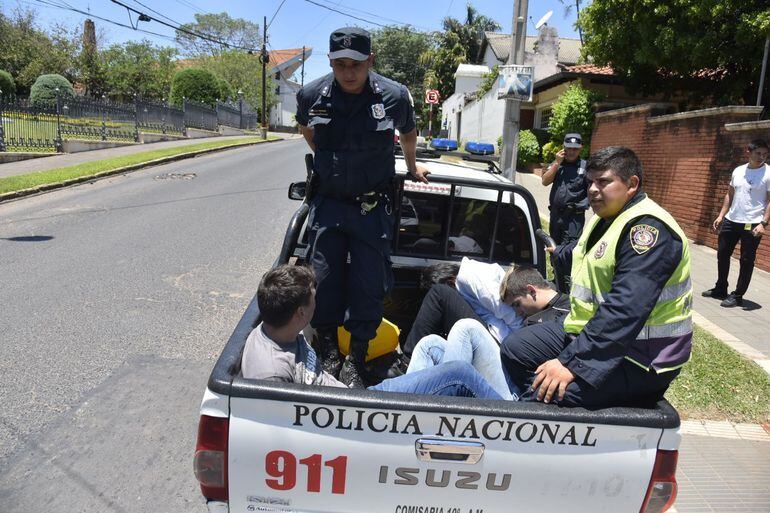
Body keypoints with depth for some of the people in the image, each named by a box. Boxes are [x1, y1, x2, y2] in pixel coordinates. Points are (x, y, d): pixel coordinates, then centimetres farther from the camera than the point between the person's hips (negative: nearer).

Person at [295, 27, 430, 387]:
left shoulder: (394, 96, -9)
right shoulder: (311, 95, -6)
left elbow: (408, 135, 14)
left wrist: (412, 167, 27)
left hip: (372, 206, -1)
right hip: (327, 202, 2)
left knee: (369, 285, 0)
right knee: (323, 280, 4)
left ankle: (356, 360, 16)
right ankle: (329, 352, 23)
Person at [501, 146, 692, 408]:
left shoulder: (649, 229, -22)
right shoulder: (605, 218, 10)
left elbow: (624, 310, -32)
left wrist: (570, 362, -33)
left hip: (637, 359, -10)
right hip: (590, 332, 10)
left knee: (548, 392, -28)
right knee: (514, 348, 6)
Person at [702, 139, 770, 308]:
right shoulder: (738, 171, 8)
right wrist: (721, 216, 10)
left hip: (752, 225, -6)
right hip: (730, 221, 6)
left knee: (746, 261, 2)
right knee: (722, 254, 13)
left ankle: (737, 296, 11)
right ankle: (720, 290, 27)